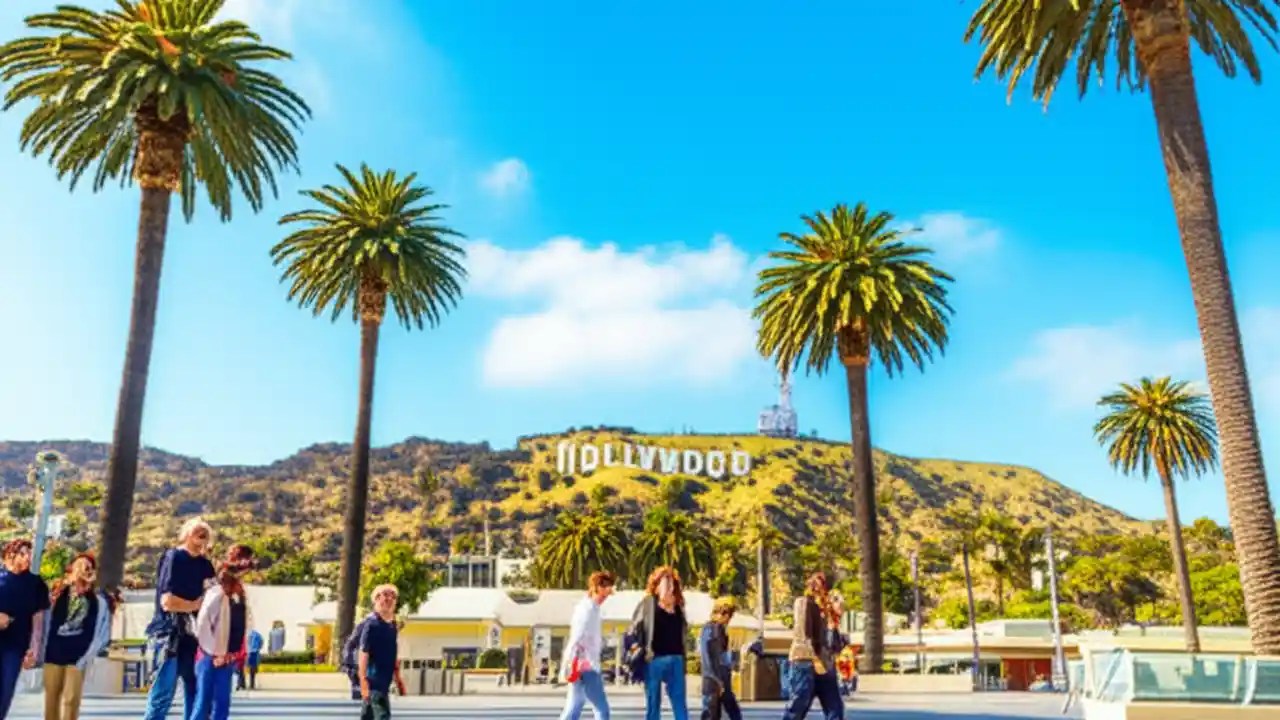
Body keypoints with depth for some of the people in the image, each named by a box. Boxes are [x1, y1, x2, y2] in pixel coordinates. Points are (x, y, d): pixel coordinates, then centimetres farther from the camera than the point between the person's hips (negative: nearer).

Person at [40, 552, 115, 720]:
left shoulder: (99, 600, 2)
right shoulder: (57, 594, 9)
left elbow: (102, 633, 0)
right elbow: (46, 624, 8)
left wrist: (87, 657, -8)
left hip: (78, 656, -2)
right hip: (54, 653, 2)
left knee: (71, 700, -7)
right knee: (51, 698, 5)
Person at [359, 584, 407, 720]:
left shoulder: (392, 625, 11)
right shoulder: (371, 624, -13)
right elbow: (363, 653, -17)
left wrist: (398, 679, 20)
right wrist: (363, 681, -23)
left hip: (385, 681, 8)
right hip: (374, 681, -8)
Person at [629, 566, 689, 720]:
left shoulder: (678, 605, 12)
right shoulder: (648, 602, -1)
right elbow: (635, 629, -1)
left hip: (676, 659, 4)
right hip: (654, 659, -4)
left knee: (680, 703, 4)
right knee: (653, 704, 5)